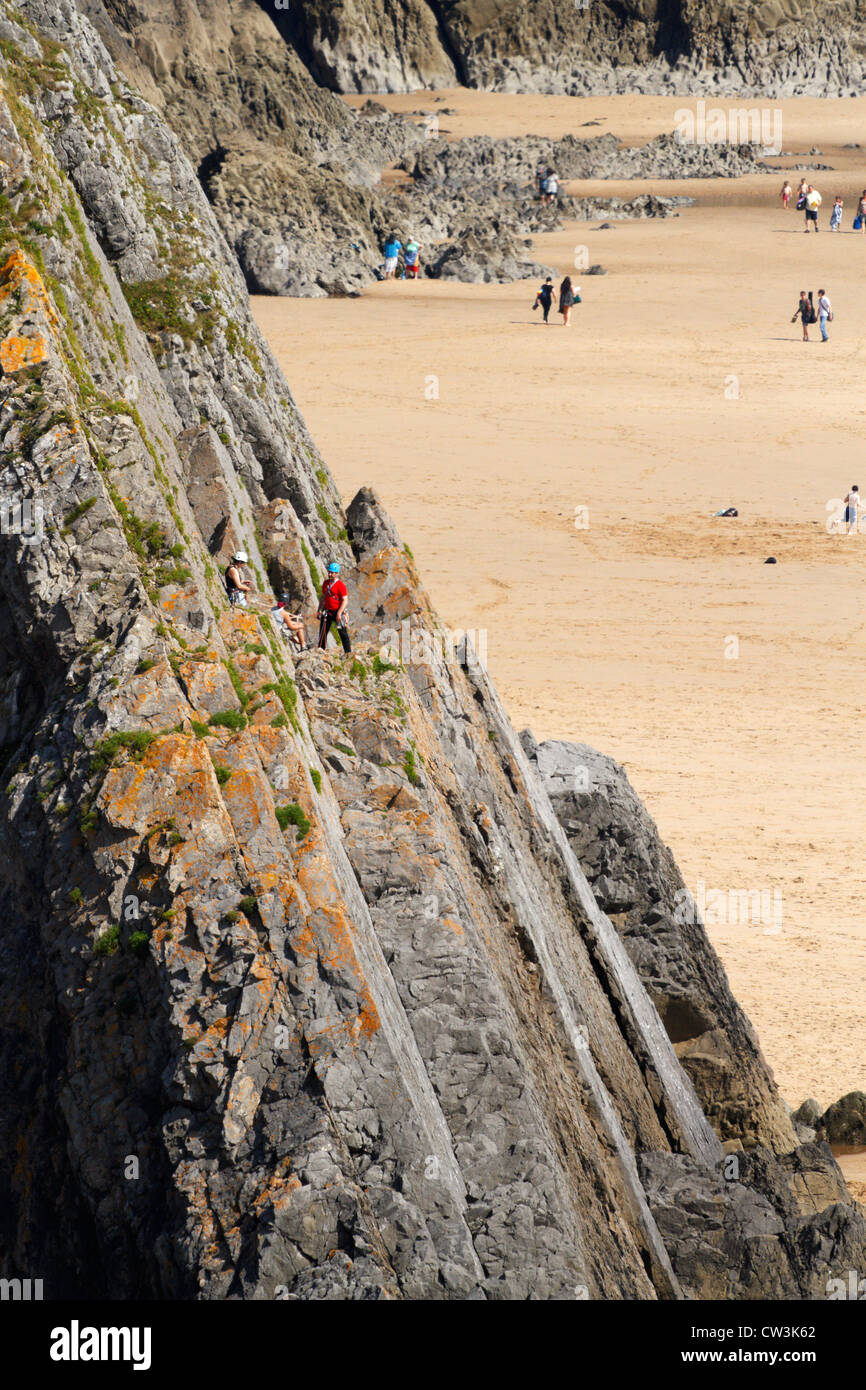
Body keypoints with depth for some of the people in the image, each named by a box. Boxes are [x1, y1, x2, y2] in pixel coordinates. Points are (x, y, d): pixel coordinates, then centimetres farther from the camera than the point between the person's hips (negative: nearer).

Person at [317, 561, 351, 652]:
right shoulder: (326, 583, 10)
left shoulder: (340, 585, -12)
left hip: (337, 611, -6)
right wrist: (319, 610, 16)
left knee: (342, 633, 0)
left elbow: (345, 600, -16)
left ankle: (348, 652, 5)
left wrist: (339, 613, -23)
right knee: (323, 631, 2)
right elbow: (323, 597, 20)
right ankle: (321, 648, 9)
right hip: (327, 611, 6)